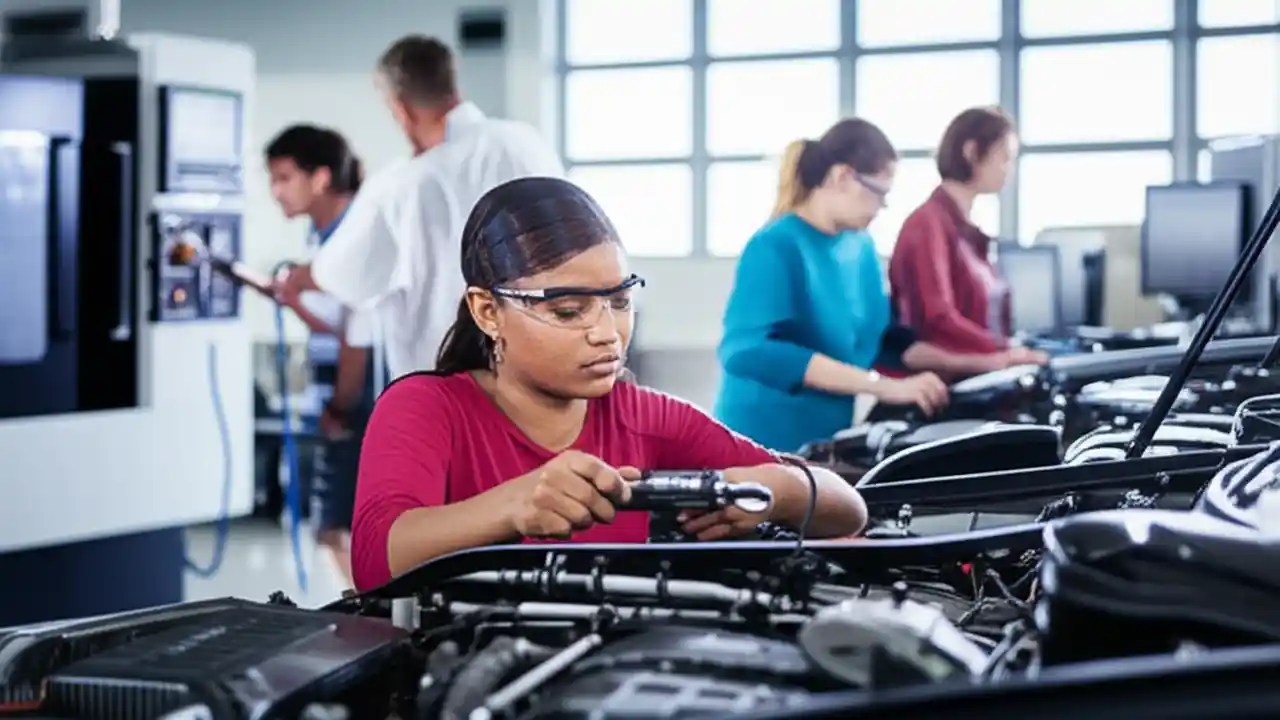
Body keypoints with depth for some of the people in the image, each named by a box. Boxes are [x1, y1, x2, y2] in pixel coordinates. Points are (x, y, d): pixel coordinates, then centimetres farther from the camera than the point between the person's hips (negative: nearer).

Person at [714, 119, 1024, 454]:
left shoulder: (861, 247, 7)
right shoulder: (776, 247, -17)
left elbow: (880, 338, 18)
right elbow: (748, 350, -32)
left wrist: (981, 364, 8)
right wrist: (880, 385, -34)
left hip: (828, 442, 7)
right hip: (767, 445, -7)